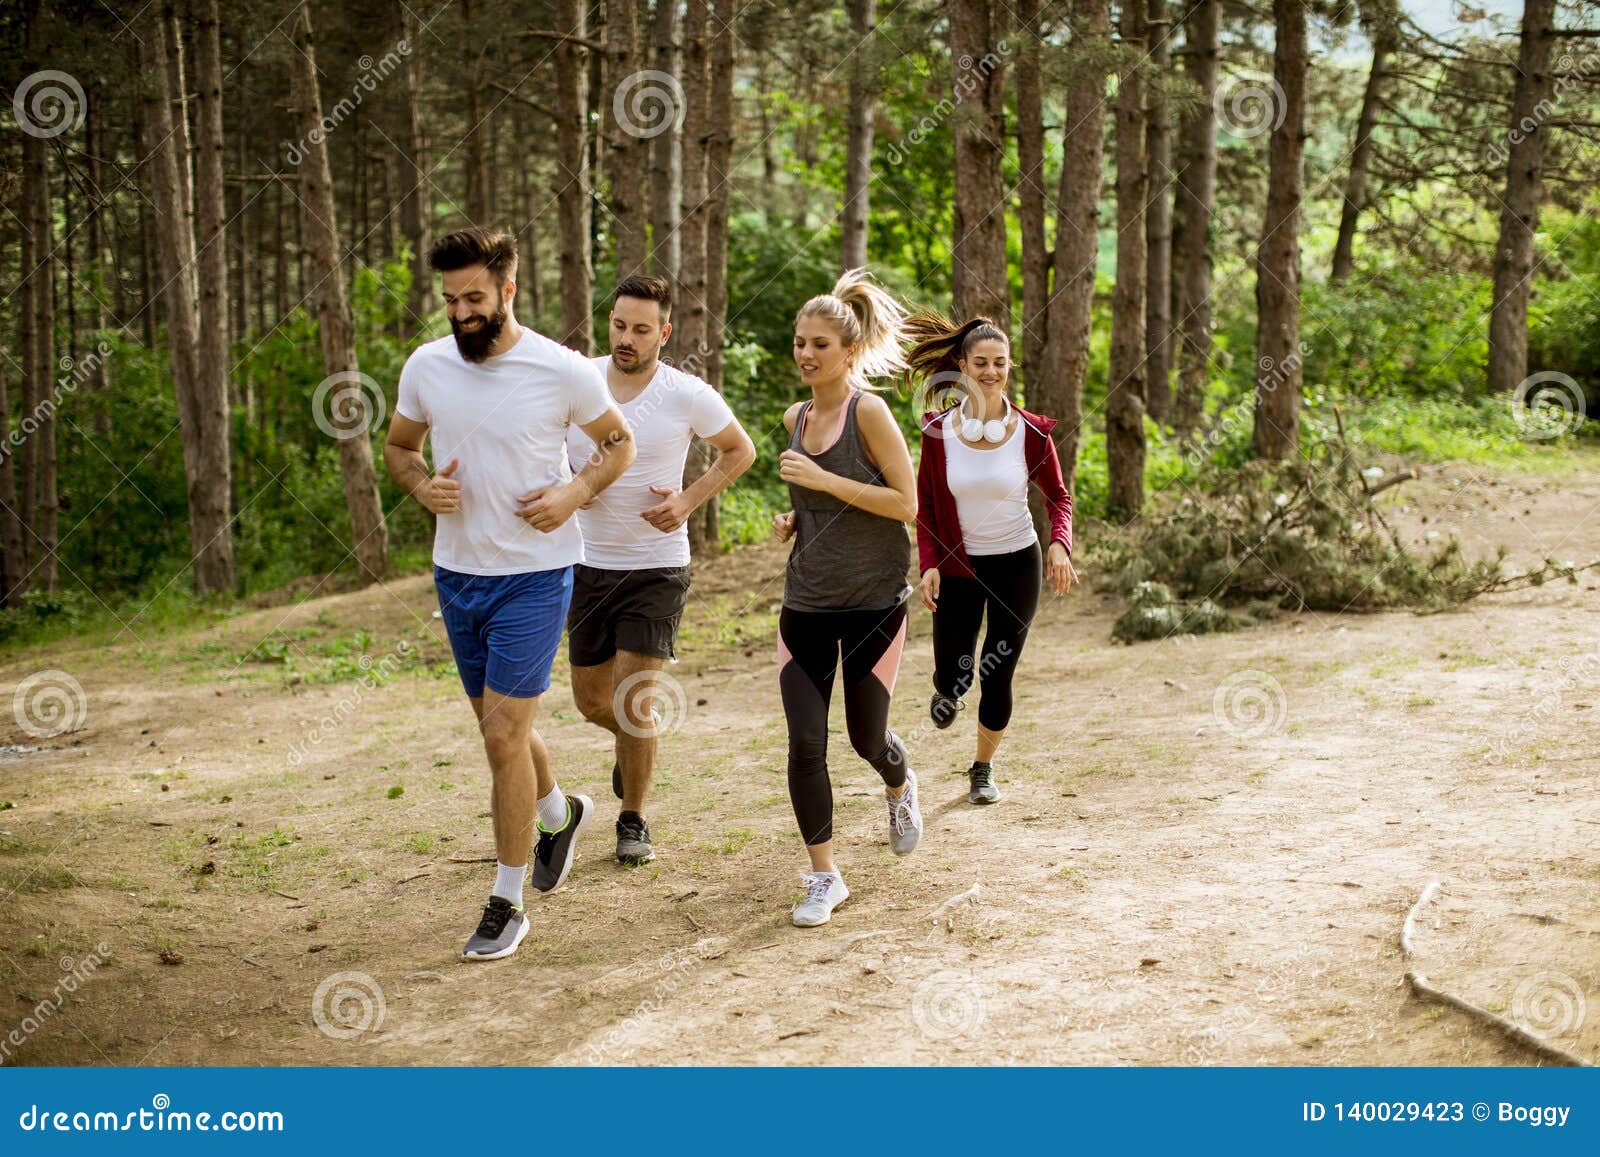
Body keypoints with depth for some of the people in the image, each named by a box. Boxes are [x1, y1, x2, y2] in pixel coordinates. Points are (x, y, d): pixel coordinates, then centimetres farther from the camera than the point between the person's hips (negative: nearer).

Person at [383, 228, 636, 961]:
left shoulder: (564, 371, -12)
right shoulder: (426, 367, -1)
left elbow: (618, 444, 3)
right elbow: (398, 447, 14)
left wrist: (574, 494, -15)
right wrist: (422, 486, -9)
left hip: (534, 575, -5)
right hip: (456, 571, 5)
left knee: (503, 734, -9)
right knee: (500, 729, 18)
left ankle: (507, 903, 3)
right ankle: (558, 813, 49)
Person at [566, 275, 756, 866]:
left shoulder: (689, 396, -11)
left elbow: (740, 450, 5)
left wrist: (688, 500, -9)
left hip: (656, 567, -3)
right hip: (590, 565, 3)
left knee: (633, 698, -10)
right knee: (592, 700, 13)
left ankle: (633, 821, 10)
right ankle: (636, 740, 49)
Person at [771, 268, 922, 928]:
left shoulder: (869, 412, -12)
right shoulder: (796, 419, 7)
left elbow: (906, 503, -16)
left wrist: (822, 480, -21)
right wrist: (794, 520, 3)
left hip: (873, 602, -4)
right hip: (806, 602, 5)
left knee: (867, 737, 10)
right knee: (805, 743, -6)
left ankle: (900, 790, 46)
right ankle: (824, 878, 4)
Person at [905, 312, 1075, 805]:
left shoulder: (1030, 430, -11)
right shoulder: (938, 431, -10)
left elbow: (1058, 496, -1)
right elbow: (924, 505, -1)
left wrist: (1059, 543, -19)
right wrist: (928, 565, -12)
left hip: (1017, 563, 0)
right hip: (958, 565, 1)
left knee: (998, 674, 2)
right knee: (952, 678, 1)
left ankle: (983, 769, 26)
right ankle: (947, 688, 41)